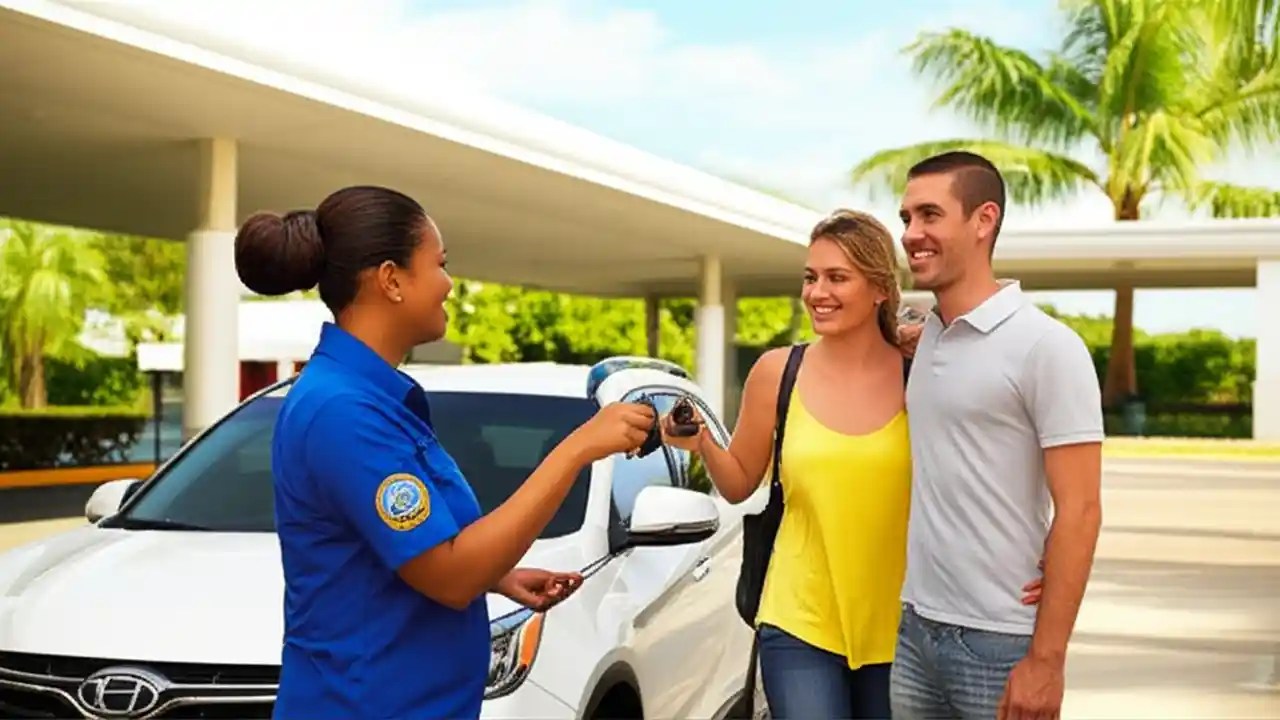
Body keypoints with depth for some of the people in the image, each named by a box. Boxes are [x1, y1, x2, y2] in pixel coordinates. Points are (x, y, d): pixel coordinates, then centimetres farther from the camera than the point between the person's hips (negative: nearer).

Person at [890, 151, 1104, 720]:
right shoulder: (920, 342, 8)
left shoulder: (1045, 346, -11)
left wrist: (1046, 660, -16)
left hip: (1001, 645, -6)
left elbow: (1078, 513, -14)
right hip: (915, 632, 6)